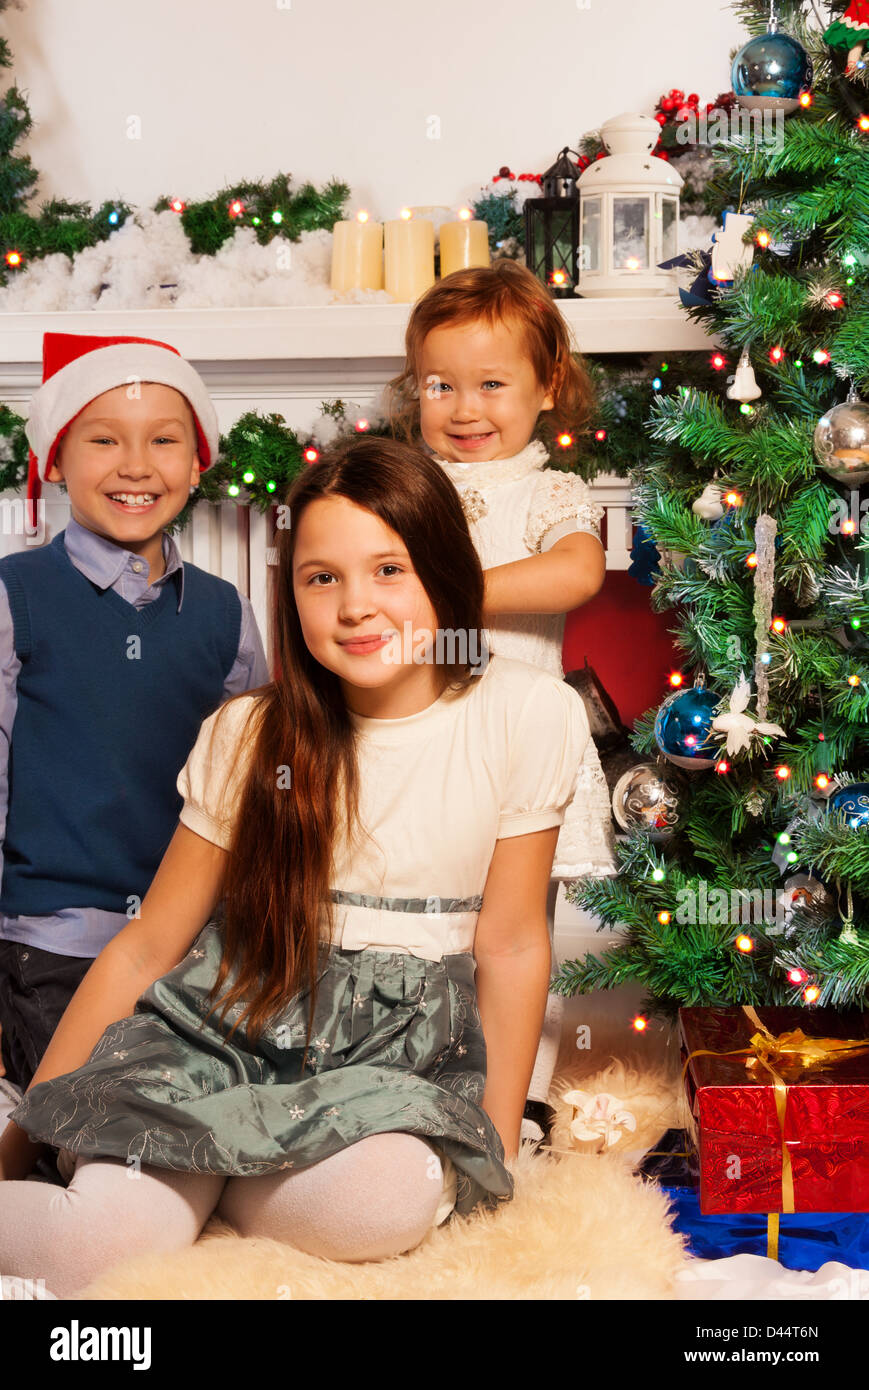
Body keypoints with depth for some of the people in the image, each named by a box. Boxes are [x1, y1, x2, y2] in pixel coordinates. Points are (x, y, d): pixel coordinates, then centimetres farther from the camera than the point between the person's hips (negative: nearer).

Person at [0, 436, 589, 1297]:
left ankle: (187, 1176, -7)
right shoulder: (251, 733, 0)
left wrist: (495, 1159, 2)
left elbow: (510, 944, 1)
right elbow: (146, 947, 4)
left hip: (408, 1047, 1)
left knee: (387, 1198, -35)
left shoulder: (529, 716, -5)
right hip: (234, 1022, -1)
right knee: (96, 1252, -29)